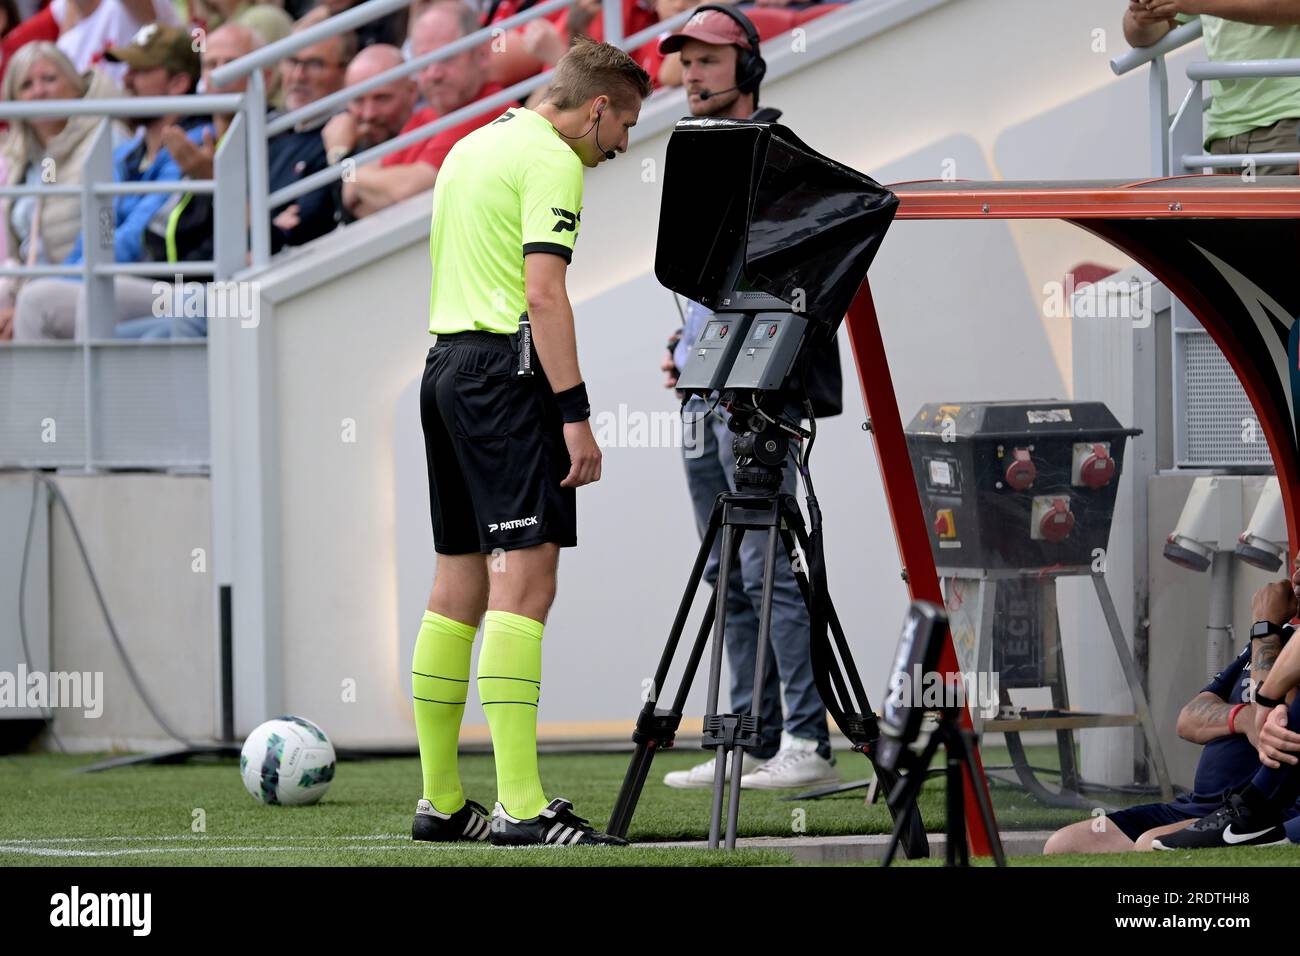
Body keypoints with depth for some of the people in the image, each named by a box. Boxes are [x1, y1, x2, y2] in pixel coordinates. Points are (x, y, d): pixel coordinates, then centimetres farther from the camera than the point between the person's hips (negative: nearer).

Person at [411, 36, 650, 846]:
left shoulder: (473, 146, 21)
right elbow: (544, 293, -18)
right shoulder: (551, 161, -9)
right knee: (525, 580, -14)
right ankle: (521, 807, -21)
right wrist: (576, 414, -20)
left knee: (460, 587, 11)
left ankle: (441, 801, 13)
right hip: (507, 371, -10)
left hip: (445, 361, 10)